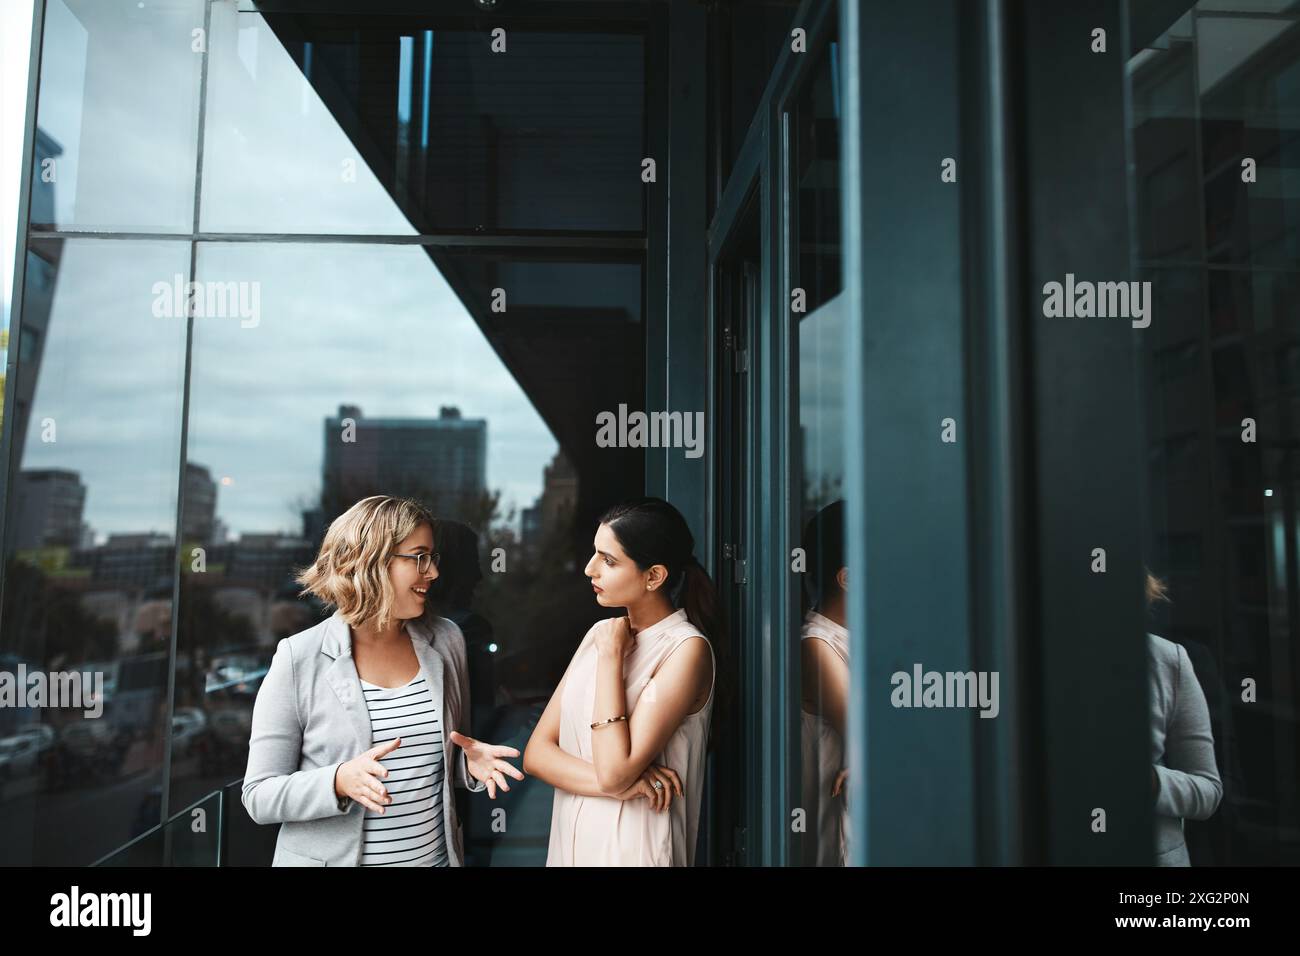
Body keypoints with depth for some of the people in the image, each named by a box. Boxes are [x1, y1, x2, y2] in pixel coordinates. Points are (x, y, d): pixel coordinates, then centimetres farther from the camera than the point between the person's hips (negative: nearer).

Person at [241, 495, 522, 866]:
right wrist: (339, 781, -28)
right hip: (331, 858, -4)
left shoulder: (446, 641, -1)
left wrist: (470, 762, -9)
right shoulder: (298, 659, -14)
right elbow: (259, 795, -12)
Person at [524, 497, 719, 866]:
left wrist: (611, 655, -18)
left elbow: (614, 772, -24)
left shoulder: (686, 649, -18)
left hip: (630, 847, -6)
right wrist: (621, 786, -18)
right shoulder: (601, 632, 2)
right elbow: (536, 752, -2)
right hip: (570, 838, 6)